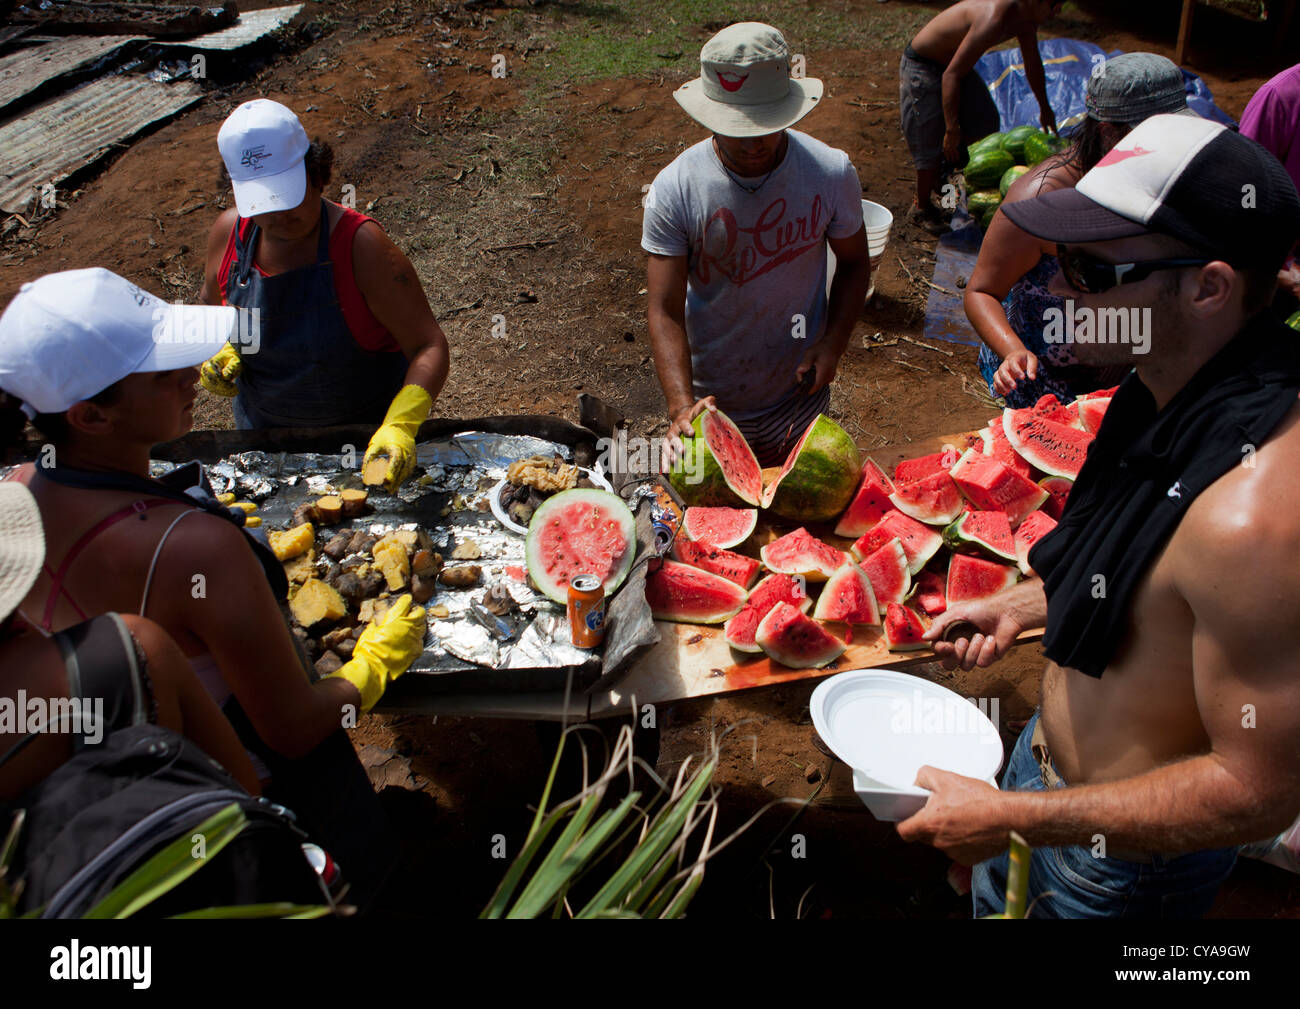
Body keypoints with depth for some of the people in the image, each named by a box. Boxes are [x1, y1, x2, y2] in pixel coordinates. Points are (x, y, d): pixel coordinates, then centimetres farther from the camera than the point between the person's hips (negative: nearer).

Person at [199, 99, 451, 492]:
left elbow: (429, 346, -28)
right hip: (262, 432, 4)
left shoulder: (360, 245, -25)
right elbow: (213, 310, 11)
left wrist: (399, 427, -44)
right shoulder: (230, 233, -10)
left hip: (364, 433, -4)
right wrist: (219, 351, -11)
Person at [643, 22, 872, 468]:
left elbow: (853, 263, 4)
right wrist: (681, 407, -34)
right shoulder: (674, 190, -19)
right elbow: (665, 311, -20)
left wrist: (834, 340, -13)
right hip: (710, 400, -1)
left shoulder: (831, 173, -13)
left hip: (797, 394, 1)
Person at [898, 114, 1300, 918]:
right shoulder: (1170, 396, -7)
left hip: (1123, 860, -8)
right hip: (1048, 752, 8)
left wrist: (1012, 818, -27)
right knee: (993, 902, 30)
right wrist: (1022, 606, 5)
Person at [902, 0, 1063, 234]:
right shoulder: (995, 19, -35)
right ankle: (921, 208, 14)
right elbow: (951, 75, -37)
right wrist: (952, 129, -37)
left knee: (985, 121, 13)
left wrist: (1045, 108, 27)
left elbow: (1032, 61, 15)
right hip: (922, 66, -9)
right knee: (932, 143, -5)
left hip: (953, 60, 9)